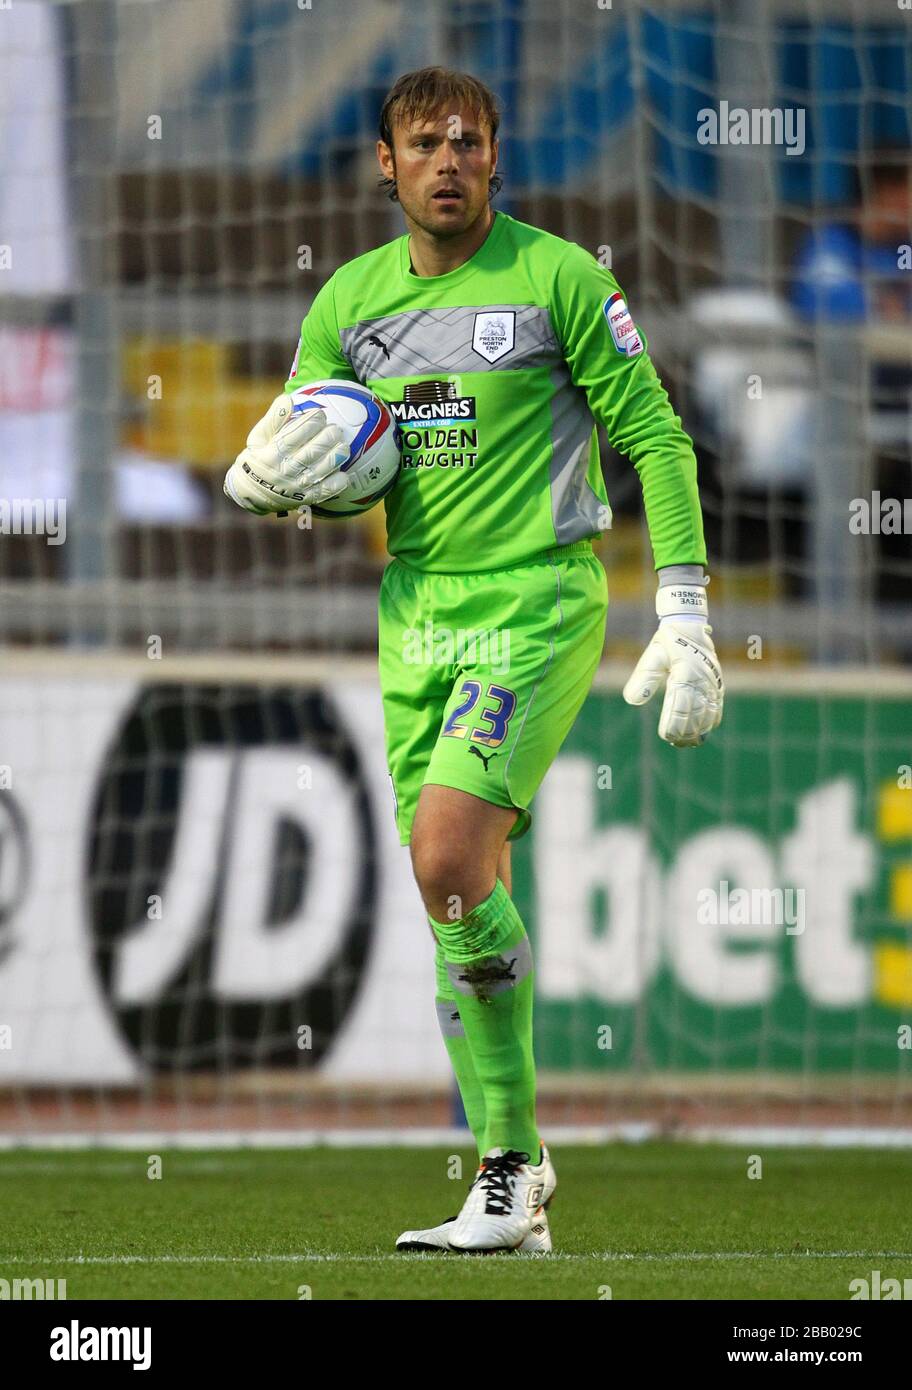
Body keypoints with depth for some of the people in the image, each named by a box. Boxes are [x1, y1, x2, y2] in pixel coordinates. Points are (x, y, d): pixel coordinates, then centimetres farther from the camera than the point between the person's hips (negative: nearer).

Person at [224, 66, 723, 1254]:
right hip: (418, 611, 6)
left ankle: (511, 1175, -5)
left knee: (450, 862, -21)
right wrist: (263, 474, -11)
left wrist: (685, 617, -9)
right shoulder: (349, 300, 9)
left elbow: (656, 438, -3)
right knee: (462, 899, 4)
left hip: (538, 608, -6)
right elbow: (278, 473, 15)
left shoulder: (557, 276, -5)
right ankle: (513, 1182, 10)